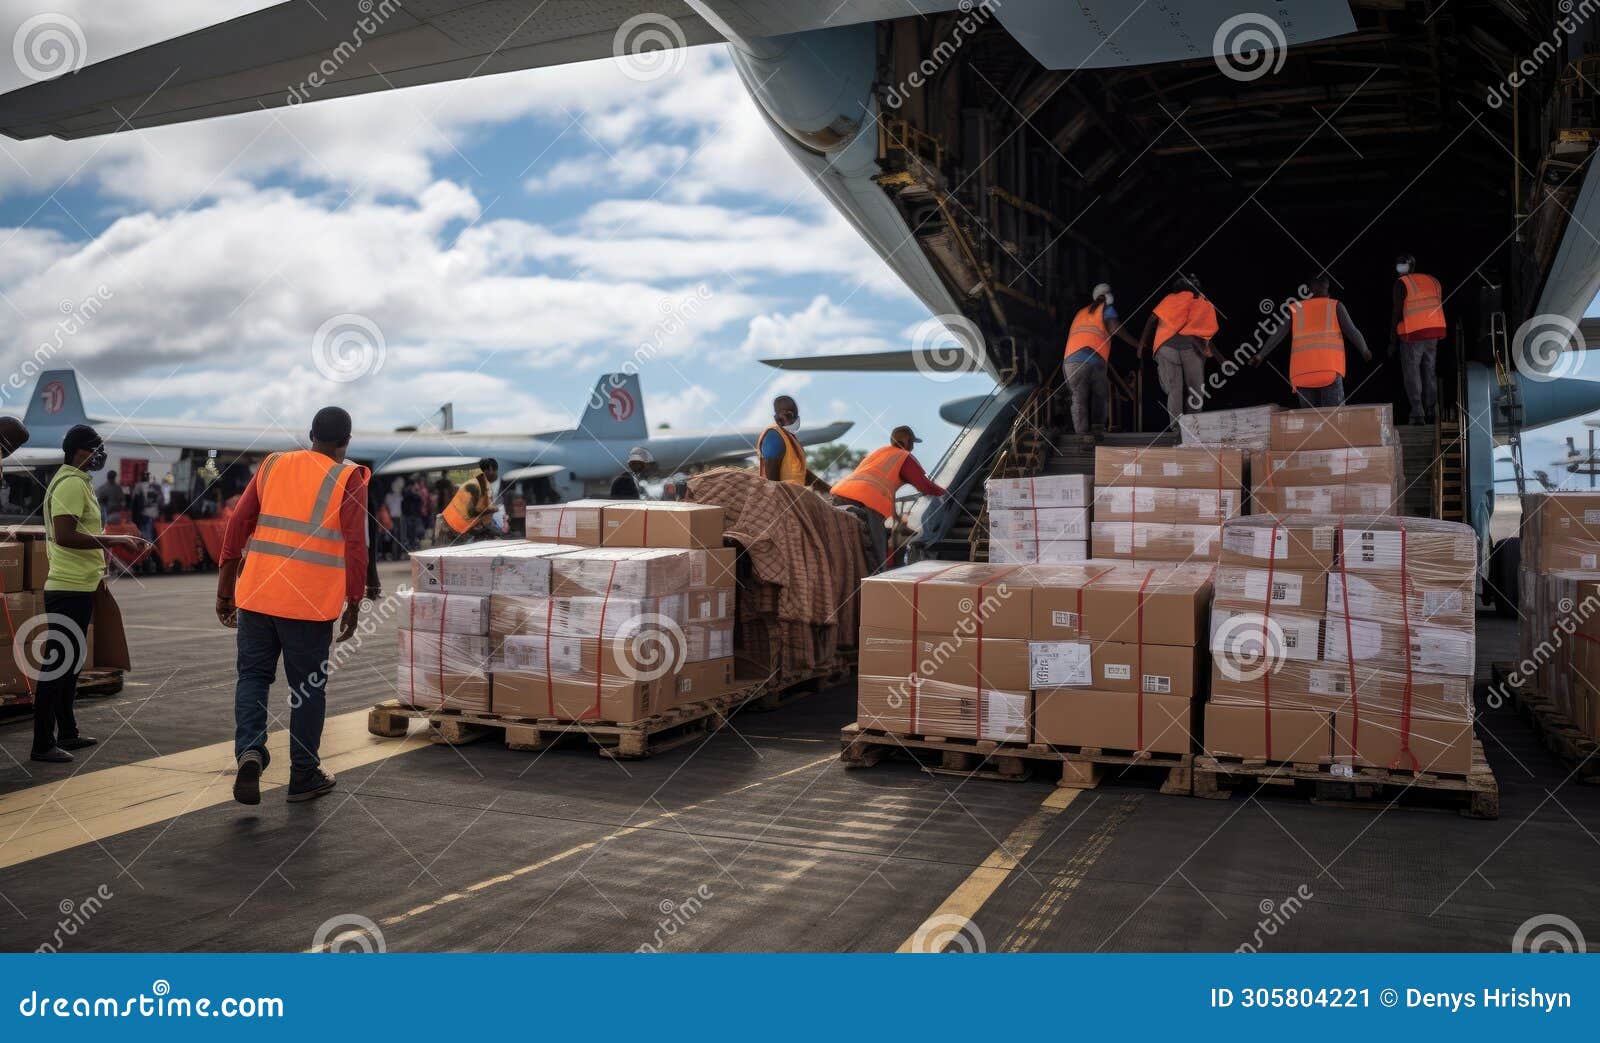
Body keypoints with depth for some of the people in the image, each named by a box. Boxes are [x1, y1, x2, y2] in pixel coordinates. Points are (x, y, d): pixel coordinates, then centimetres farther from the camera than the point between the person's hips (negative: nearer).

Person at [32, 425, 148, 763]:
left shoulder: (78, 482, 17)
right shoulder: (71, 483, -16)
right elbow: (64, 535, -25)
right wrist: (114, 540, -24)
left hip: (78, 586, 11)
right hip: (69, 588, -11)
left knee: (70, 662, 17)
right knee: (59, 663, -6)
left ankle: (66, 732, 27)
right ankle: (43, 744, -2)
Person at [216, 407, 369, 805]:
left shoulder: (273, 465, 9)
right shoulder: (348, 479, -3)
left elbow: (238, 525, 7)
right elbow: (355, 547, -9)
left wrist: (224, 590, 13)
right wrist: (353, 603, 1)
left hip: (256, 595, 3)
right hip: (310, 604, -3)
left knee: (253, 676, 15)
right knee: (308, 686, 9)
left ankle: (249, 751, -6)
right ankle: (304, 776, 17)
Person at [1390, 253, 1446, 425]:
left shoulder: (1402, 284, -6)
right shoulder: (1433, 281, 14)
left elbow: (1397, 313, -9)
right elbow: (1439, 307, 14)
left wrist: (1392, 340, -5)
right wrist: (1438, 333, 20)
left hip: (1413, 334, -6)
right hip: (1434, 332, 6)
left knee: (1411, 374, -2)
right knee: (1429, 373, 13)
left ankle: (1417, 414, -9)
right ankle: (1431, 413, 12)